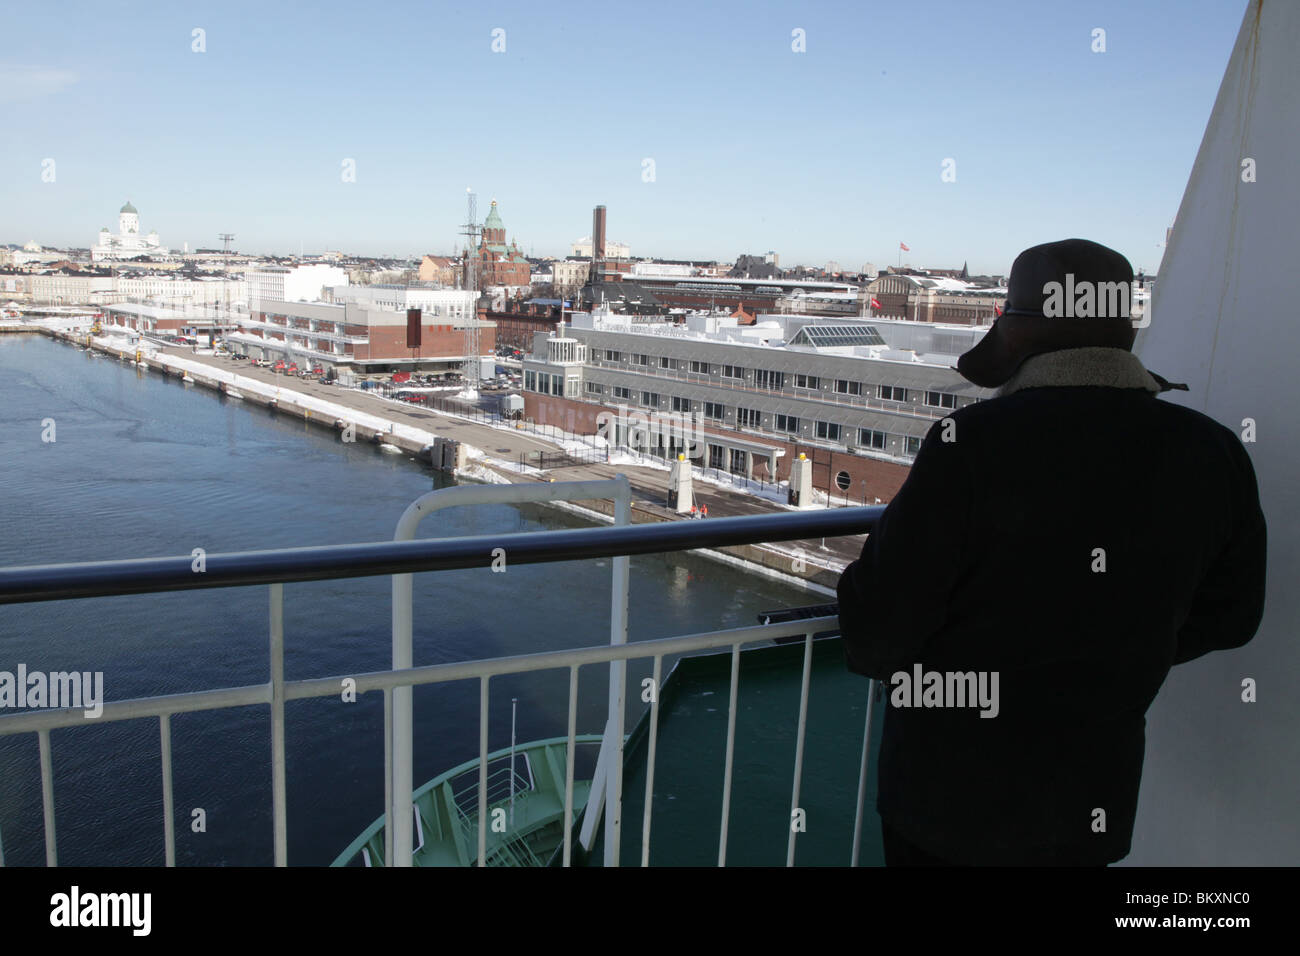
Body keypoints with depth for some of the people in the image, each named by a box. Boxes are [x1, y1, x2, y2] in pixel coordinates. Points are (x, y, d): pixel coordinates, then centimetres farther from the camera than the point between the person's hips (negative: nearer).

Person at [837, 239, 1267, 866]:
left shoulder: (973, 442, -24)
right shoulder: (1215, 454, -6)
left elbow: (882, 612, -20)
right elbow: (1228, 616, 7)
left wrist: (872, 655, 3)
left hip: (950, 788, -4)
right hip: (1096, 802, 5)